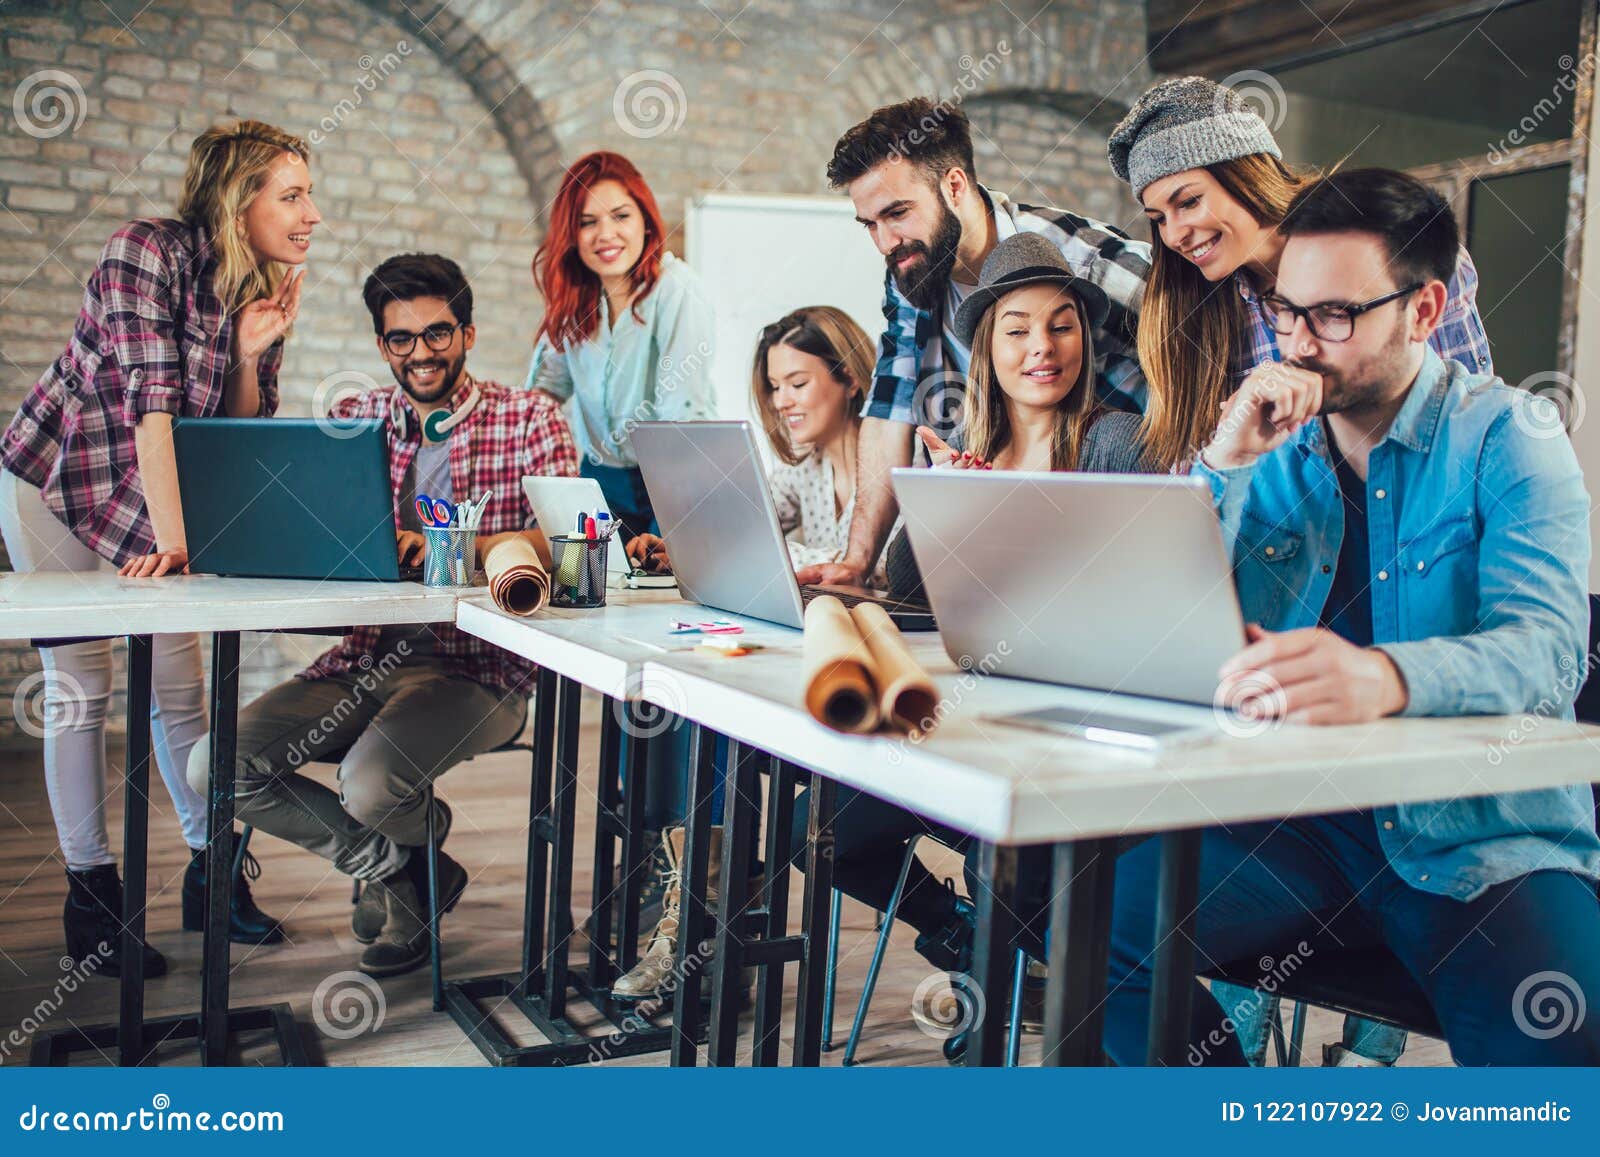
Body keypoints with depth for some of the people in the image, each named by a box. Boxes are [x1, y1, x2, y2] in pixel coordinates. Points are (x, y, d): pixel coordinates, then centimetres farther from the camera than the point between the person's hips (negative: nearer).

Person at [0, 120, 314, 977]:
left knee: (180, 682, 5)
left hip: (151, 497, 5)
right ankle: (90, 892, 8)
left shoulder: (264, 290, -2)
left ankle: (212, 872, 15)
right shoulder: (148, 249, -21)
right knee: (79, 689, -3)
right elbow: (149, 397, -31)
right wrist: (170, 538, -37)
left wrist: (251, 352, -17)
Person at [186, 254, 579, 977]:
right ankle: (397, 868, 7)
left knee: (369, 786, -28)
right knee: (219, 767, -10)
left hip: (479, 665, -5)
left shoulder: (528, 418, 0)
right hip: (367, 658, 5)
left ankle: (417, 838, 13)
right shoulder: (353, 421, 13)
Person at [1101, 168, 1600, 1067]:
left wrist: (1385, 676, -43)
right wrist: (1223, 465, -12)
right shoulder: (1275, 441, 9)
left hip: (1477, 829, -3)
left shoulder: (1507, 438, -3)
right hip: (1296, 817, 4)